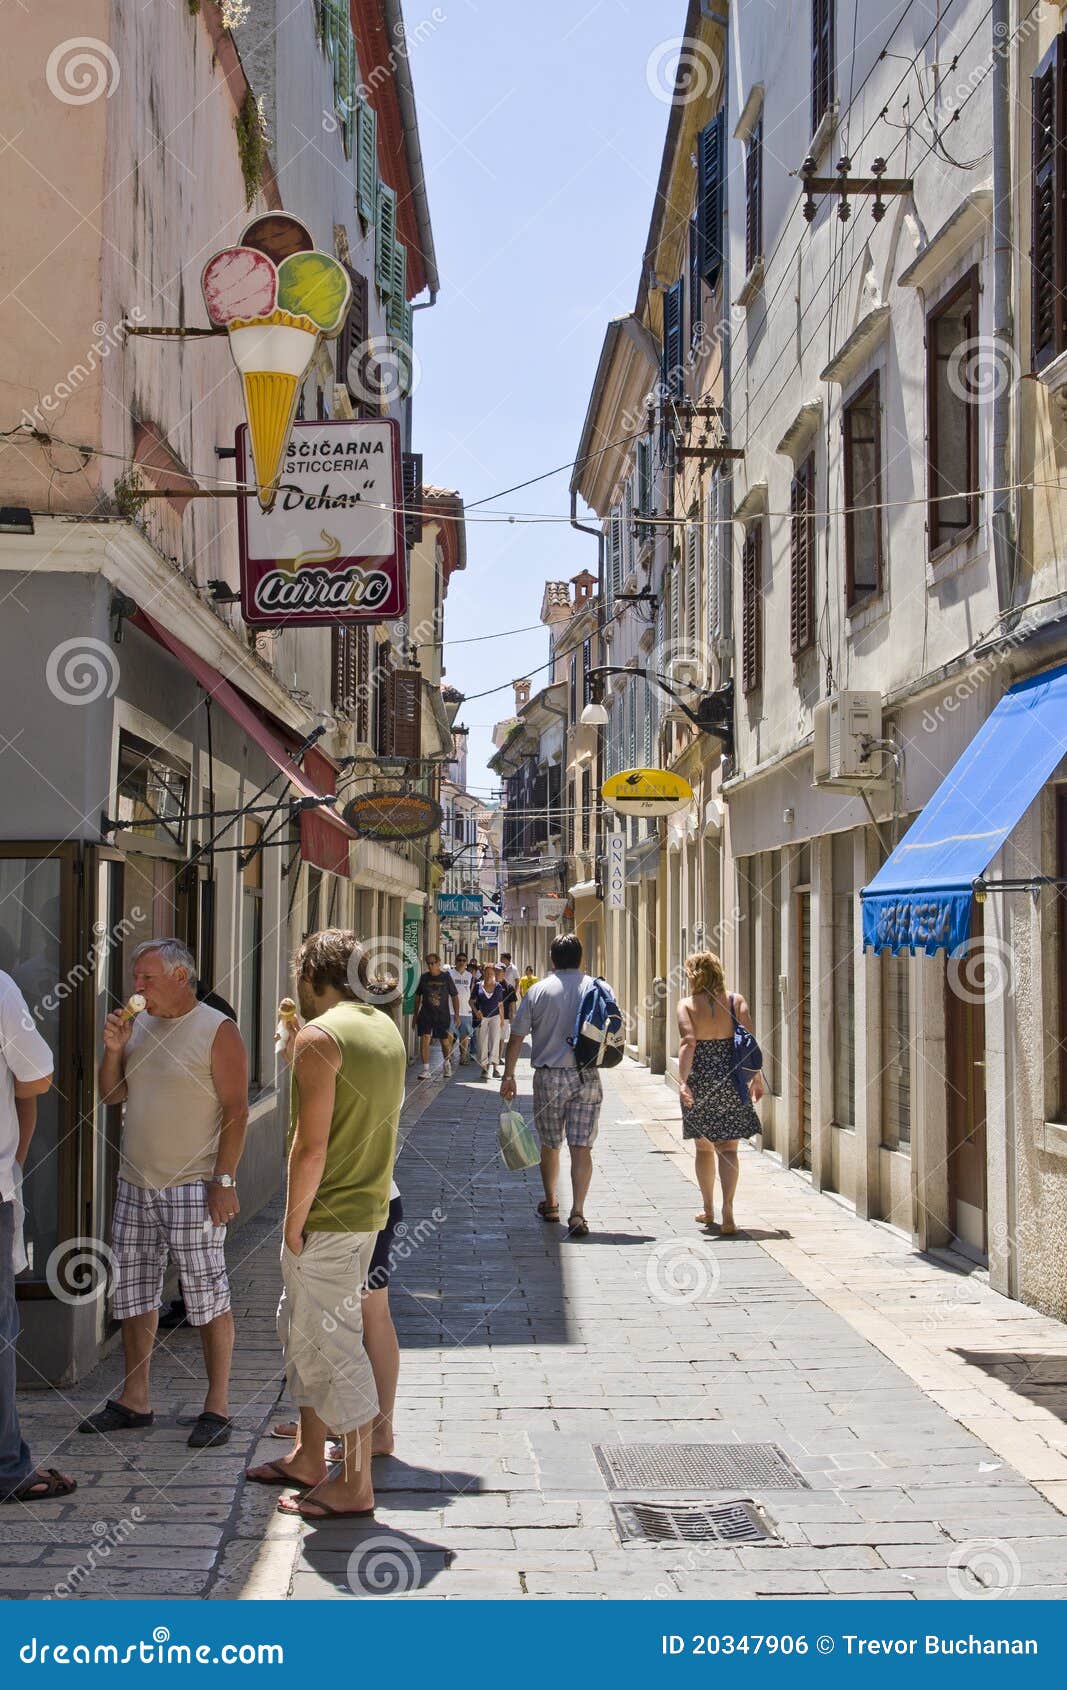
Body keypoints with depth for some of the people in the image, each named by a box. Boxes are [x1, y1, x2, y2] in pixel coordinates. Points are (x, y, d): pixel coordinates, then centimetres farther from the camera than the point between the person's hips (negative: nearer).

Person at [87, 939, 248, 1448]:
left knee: (207, 1296, -3)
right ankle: (135, 1400, 23)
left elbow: (236, 1110, -11)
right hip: (134, 1183, 7)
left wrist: (224, 1180, -16)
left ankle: (217, 1407, 5)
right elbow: (110, 1095, 14)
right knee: (133, 1291, 12)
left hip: (192, 1188, -7)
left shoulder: (217, 1031, -8)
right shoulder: (138, 1024, 11)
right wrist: (114, 1049, -3)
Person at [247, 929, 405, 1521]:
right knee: (301, 1329, 21)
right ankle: (308, 1457, 32)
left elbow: (311, 1145, -21)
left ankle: (355, 1485, 9)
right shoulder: (385, 1028, 9)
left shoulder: (318, 1037, -18)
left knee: (332, 1344, 0)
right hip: (369, 1206, 9)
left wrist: (293, 1222, -11)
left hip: (326, 1218, -9)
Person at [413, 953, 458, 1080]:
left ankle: (447, 1064, 36)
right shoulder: (424, 978, 3)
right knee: (424, 1040, -13)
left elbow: (455, 997, 3)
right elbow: (418, 997, 12)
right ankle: (425, 1070, -11)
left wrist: (456, 1015, 0)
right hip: (426, 1015, 1)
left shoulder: (446, 977, -3)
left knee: (445, 1042, 9)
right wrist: (415, 1015, 11)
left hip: (443, 1015, -1)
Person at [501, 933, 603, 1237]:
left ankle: (550, 1204, 30)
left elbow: (516, 1038, 0)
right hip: (586, 1076, 0)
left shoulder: (539, 990, -2)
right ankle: (577, 1213, -8)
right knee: (581, 1147, 0)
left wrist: (508, 1076, 8)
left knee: (550, 1143, 16)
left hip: (548, 1077, 0)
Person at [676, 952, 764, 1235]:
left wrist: (682, 1081, -23)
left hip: (700, 1081, 0)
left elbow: (688, 1042, -17)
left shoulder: (687, 1005, -4)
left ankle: (708, 1209, 28)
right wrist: (756, 1078, 3)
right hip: (730, 1081, 1)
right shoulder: (736, 1002, 1)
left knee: (704, 1148, 15)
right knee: (728, 1148, 1)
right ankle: (727, 1211, -16)